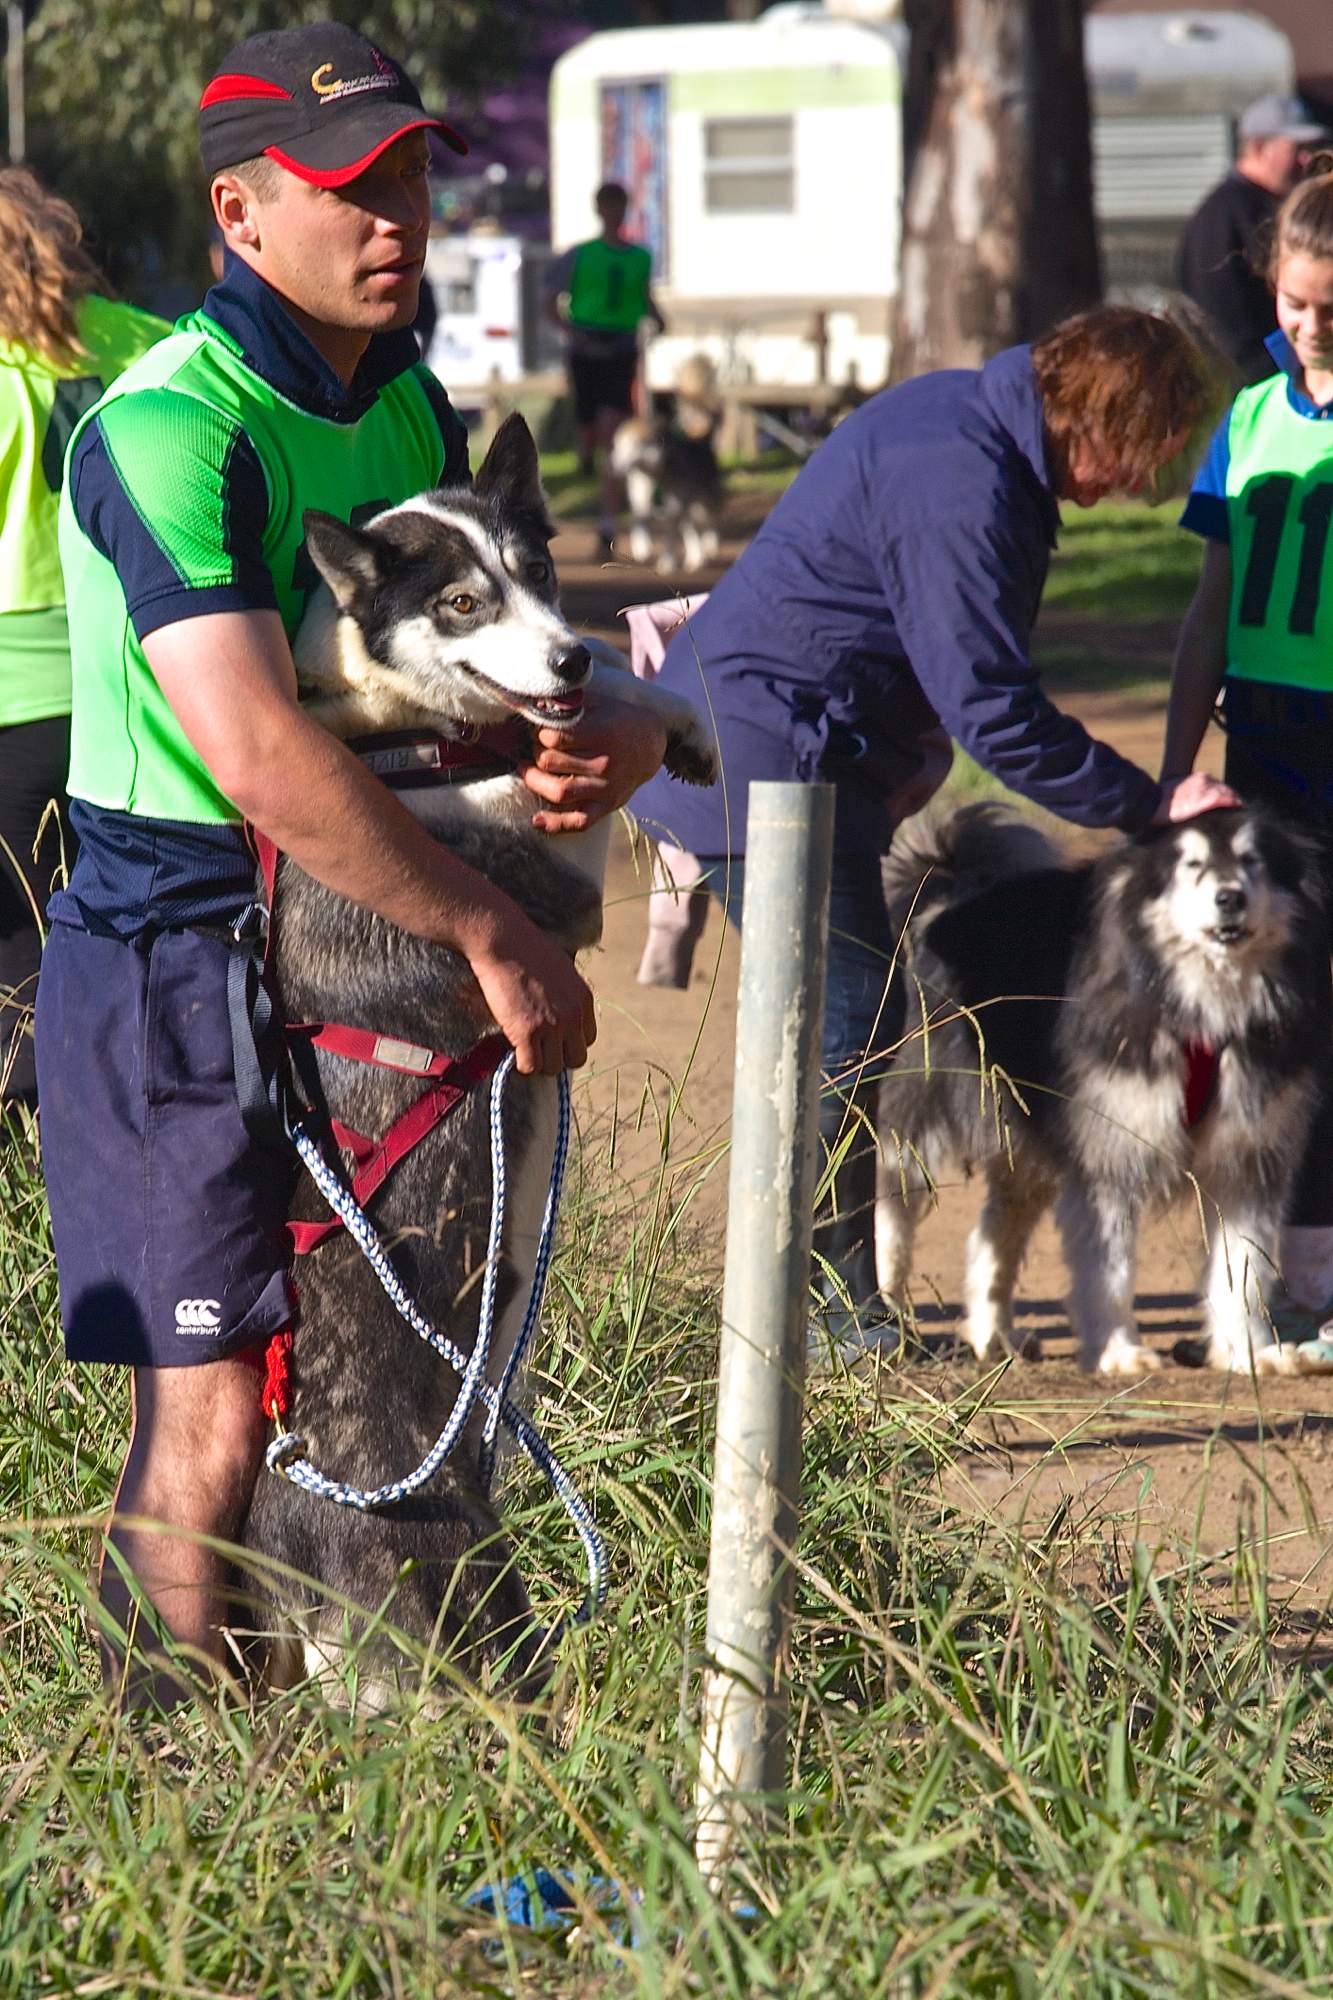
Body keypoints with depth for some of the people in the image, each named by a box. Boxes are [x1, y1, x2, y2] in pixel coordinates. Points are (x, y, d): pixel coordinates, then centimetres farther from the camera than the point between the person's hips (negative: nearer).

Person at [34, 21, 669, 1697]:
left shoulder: (408, 407, 8)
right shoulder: (169, 428, -20)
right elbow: (260, 756, -31)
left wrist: (608, 739, -11)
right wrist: (494, 936, -29)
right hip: (172, 954, -8)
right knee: (211, 1419, -9)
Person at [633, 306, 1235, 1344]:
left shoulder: (962, 417, 8)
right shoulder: (958, 489, -24)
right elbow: (996, 713, -24)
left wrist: (916, 750, 12)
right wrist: (1147, 804, -19)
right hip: (764, 762, -11)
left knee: (845, 1026, 15)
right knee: (850, 1030, -7)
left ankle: (833, 1298, 22)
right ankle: (835, 1314, -2)